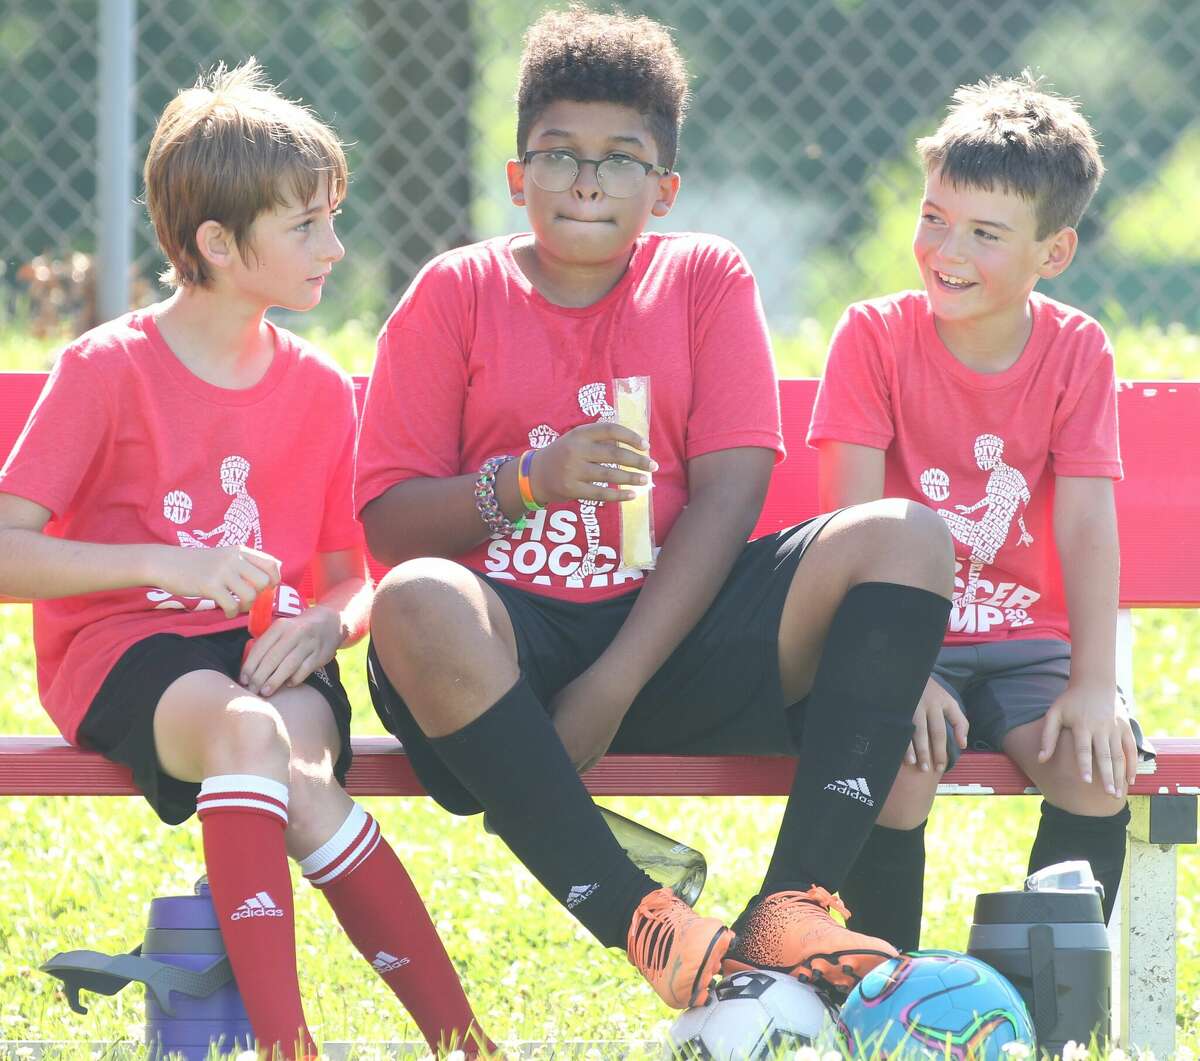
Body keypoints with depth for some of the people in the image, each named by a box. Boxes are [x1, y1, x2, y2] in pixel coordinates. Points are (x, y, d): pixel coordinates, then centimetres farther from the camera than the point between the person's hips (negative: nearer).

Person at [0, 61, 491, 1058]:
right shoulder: (107, 369, -3)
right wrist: (166, 564, -20)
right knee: (245, 731, -38)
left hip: (268, 649, 3)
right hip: (122, 644, -3)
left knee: (297, 759, -34)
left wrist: (326, 623, -10)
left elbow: (354, 576, 15)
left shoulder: (322, 391, 11)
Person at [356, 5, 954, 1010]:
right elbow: (389, 521, 0)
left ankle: (791, 907, -32)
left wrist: (615, 683, -15)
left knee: (903, 537, -20)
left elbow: (729, 492, -3)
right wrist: (528, 482, -20)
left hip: (673, 631, 2)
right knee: (418, 605, -38)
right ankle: (644, 921, -36)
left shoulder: (707, 277, 9)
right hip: (514, 641, -2)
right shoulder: (454, 294, 6)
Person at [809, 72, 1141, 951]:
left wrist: (1094, 684, -19)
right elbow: (854, 522, -12)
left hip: (1027, 641, 2)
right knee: (898, 758, -31)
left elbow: (1088, 522, -7)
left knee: (1099, 762, -26)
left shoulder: (1077, 351, -1)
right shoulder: (874, 335, -6)